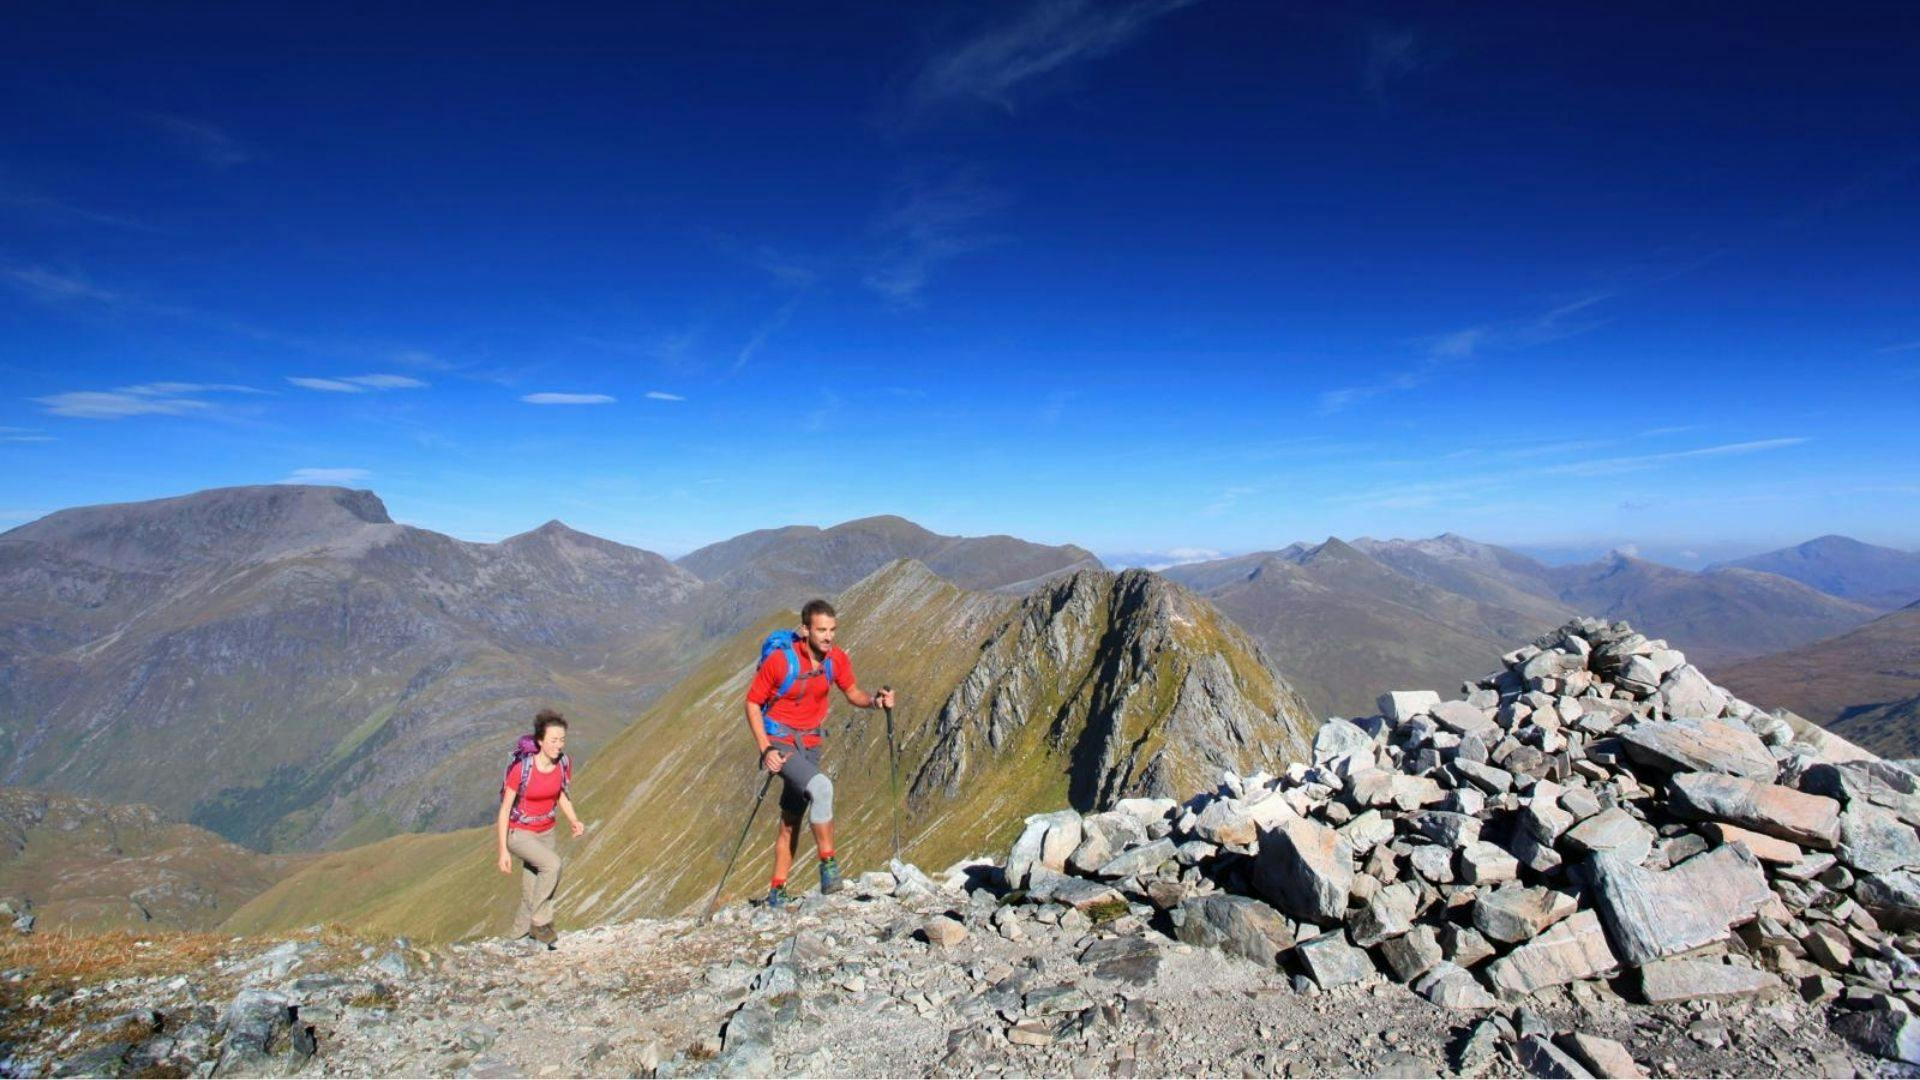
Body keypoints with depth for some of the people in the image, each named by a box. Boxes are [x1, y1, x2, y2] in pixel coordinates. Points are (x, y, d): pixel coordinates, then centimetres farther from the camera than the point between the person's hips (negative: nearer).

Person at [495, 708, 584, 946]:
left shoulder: (564, 764, -12)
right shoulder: (521, 768, -27)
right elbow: (505, 809, -18)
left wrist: (575, 821, -13)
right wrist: (503, 850, -18)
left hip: (545, 831, 5)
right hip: (518, 832, -5)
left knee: (532, 894, 11)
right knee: (553, 864, -28)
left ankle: (519, 937, 34)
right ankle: (541, 923, -9)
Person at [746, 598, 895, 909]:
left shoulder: (836, 659, -6)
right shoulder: (780, 659, -19)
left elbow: (852, 693, 8)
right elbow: (752, 703, -10)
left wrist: (875, 701, -15)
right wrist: (765, 750, -17)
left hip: (809, 743, 6)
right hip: (779, 741, -5)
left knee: (791, 822, 13)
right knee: (821, 786, -30)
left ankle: (777, 893, 26)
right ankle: (828, 864, -17)